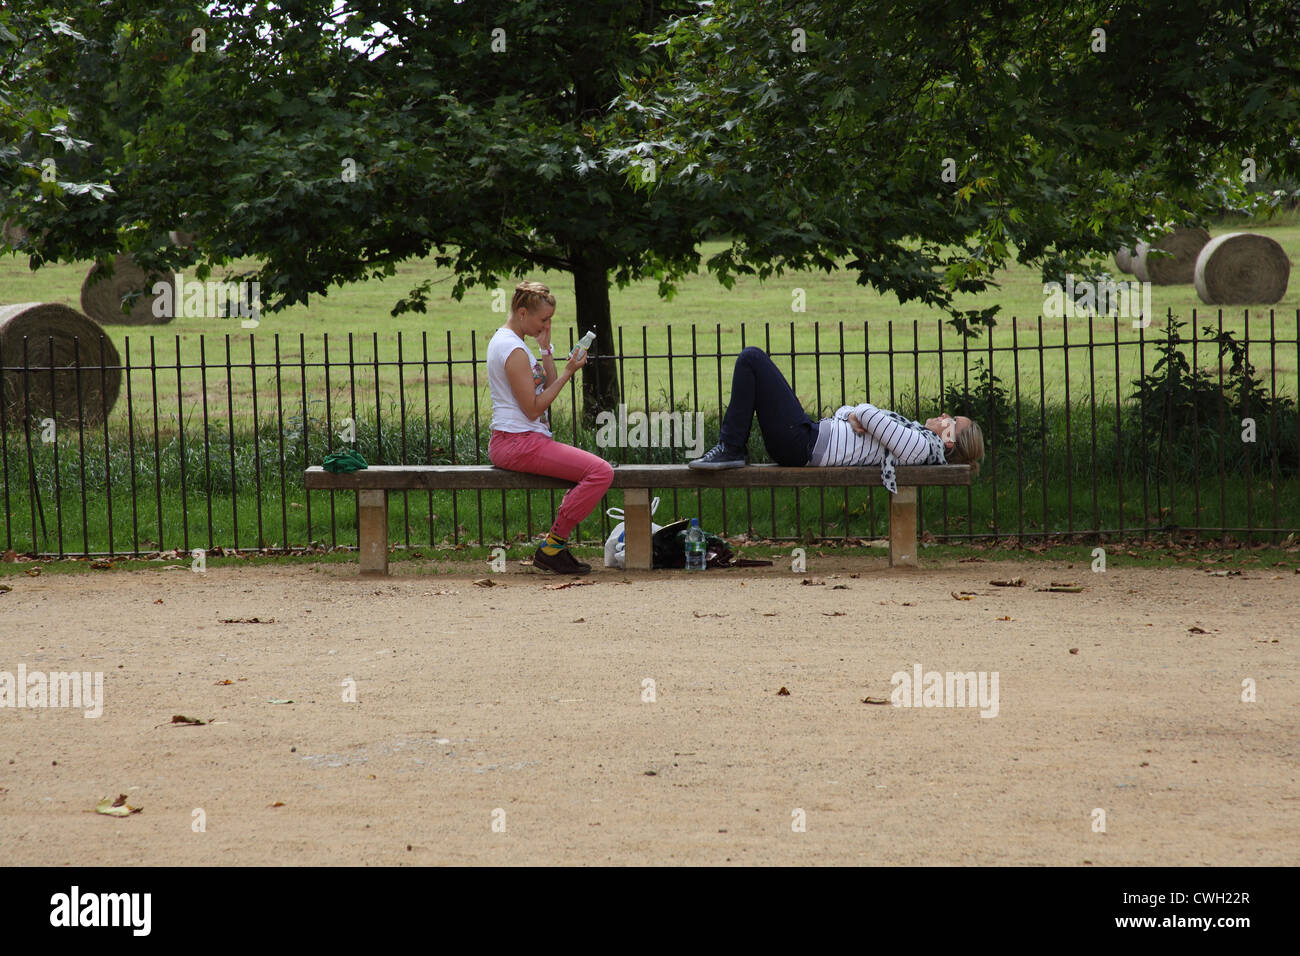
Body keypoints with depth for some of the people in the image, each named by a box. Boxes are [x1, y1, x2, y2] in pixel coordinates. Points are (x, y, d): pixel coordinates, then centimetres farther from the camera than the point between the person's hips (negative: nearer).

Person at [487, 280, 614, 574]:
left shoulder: (504, 341, 19)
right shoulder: (514, 351, -14)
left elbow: (547, 390, 22)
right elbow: (533, 408, -17)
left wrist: (546, 350, 10)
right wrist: (568, 372, -13)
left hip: (512, 443, 11)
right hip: (518, 442, -11)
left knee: (596, 470, 19)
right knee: (601, 472, -20)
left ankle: (555, 546, 12)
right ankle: (552, 547, -12)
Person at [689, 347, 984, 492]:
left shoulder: (921, 446, -13)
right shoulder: (916, 438, 15)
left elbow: (872, 416, -19)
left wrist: (859, 415, 2)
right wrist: (855, 416, -5)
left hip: (802, 443, -10)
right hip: (811, 436, 10)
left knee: (752, 358, -10)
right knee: (752, 359, 19)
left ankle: (730, 451, -7)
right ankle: (730, 450, 14)